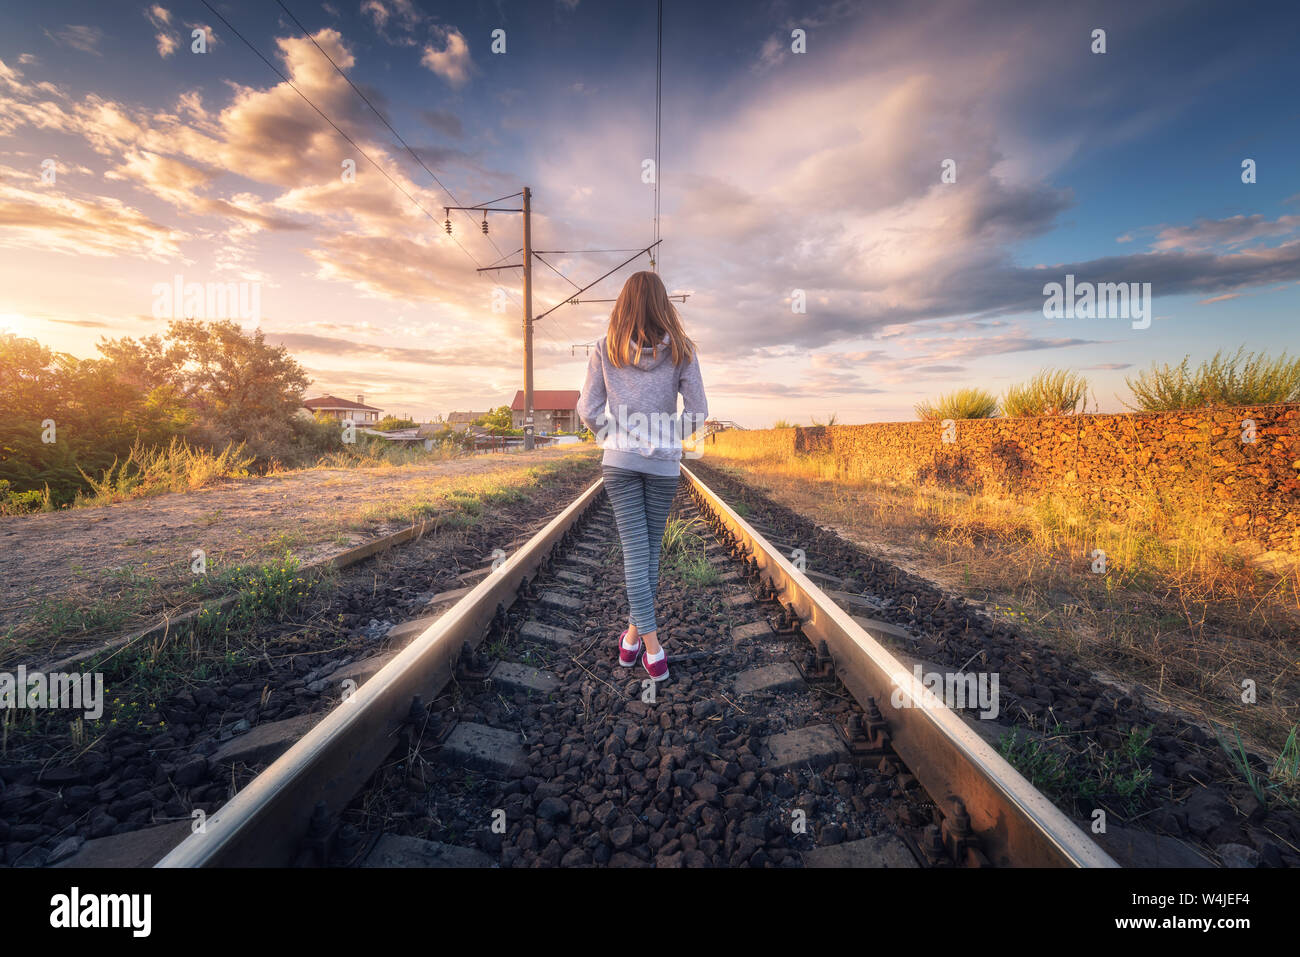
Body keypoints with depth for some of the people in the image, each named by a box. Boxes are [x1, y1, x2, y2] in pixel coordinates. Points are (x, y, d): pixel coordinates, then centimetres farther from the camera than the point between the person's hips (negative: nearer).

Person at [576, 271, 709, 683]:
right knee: (652, 548, 15)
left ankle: (652, 649, 1)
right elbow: (698, 412, -3)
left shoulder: (606, 349, -2)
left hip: (619, 461, 0)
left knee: (635, 550, 2)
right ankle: (635, 631, 27)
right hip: (665, 463, 0)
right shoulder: (680, 351, -3)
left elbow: (588, 410, -2)